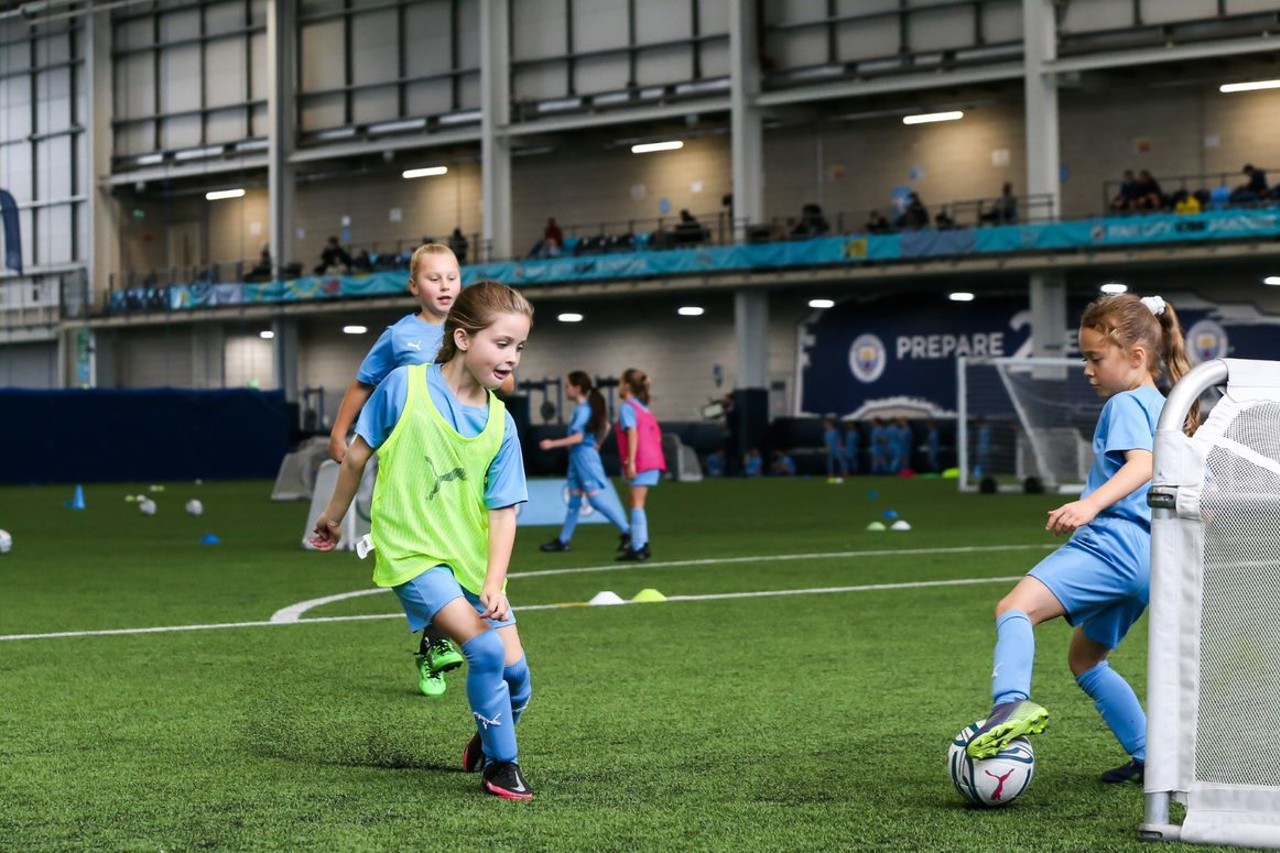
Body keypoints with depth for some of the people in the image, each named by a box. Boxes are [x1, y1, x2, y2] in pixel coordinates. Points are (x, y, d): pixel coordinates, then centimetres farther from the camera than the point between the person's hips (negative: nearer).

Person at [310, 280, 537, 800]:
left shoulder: (499, 424, -1)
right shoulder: (404, 386, -10)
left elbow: (502, 510, -3)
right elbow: (358, 454, 3)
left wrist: (494, 583, -16)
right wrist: (334, 518, 13)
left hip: (474, 561, 5)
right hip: (413, 553, -5)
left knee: (514, 670, 1)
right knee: (486, 650, -22)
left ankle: (484, 746, 31)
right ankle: (501, 766, -6)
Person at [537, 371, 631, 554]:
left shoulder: (582, 410, -16)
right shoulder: (590, 407, 11)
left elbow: (578, 437, -24)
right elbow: (606, 426, 22)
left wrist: (553, 444, -21)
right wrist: (597, 444, 20)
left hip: (584, 455, -10)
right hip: (577, 457, 10)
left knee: (595, 499, -7)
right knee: (574, 500, 10)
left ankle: (627, 531, -4)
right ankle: (563, 541, 14)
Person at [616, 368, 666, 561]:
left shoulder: (627, 407, -6)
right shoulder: (644, 408, 21)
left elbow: (632, 433, -18)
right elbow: (657, 435, 20)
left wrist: (631, 462, -23)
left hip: (641, 462, -9)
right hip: (654, 460, 9)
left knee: (637, 504, -7)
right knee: (637, 503, 17)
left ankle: (638, 549, -9)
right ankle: (641, 544, 19)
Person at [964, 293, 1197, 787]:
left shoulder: (1126, 404, -2)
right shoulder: (1166, 411, 25)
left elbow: (1143, 464, -22)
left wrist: (1091, 504, -36)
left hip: (1115, 540, -10)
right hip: (1149, 556, 10)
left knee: (1018, 607, -25)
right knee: (1084, 657, 25)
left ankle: (1013, 703, -51)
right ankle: (1150, 759, 27)